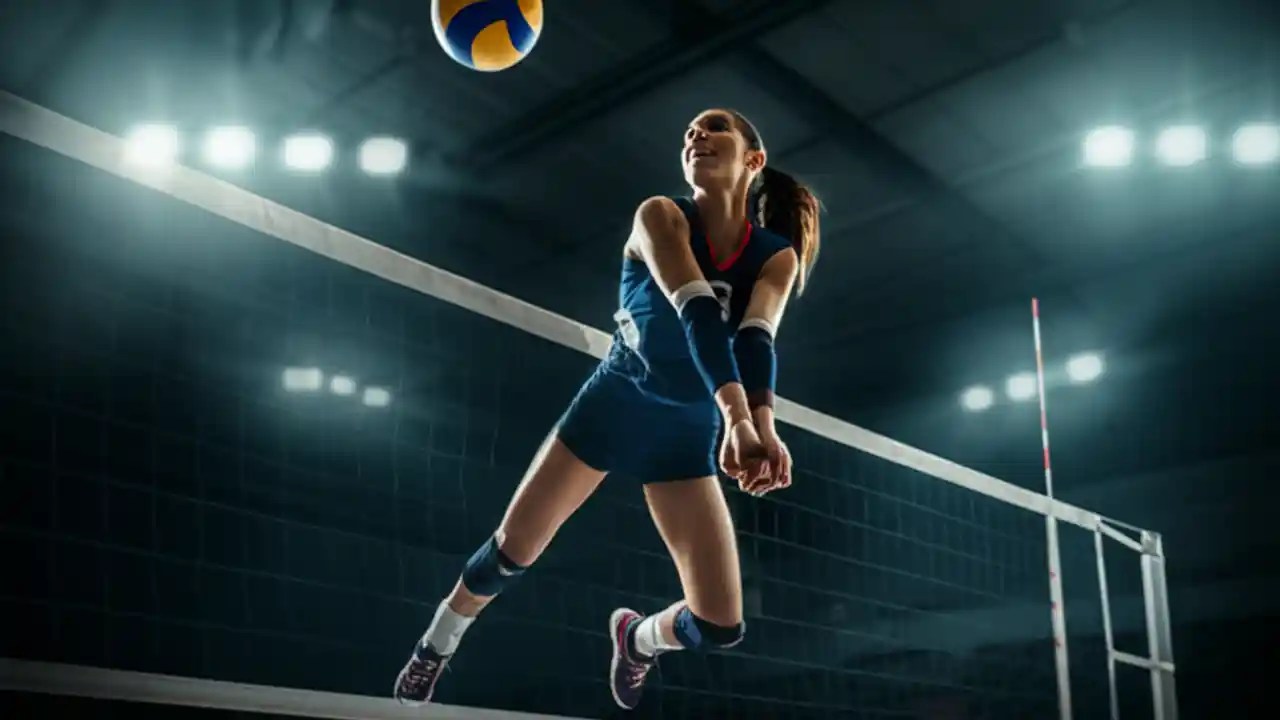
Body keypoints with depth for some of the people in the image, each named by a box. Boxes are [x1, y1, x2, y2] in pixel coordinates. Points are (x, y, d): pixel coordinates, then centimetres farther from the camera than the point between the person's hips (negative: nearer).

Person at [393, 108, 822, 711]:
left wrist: (762, 426, -50)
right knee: (512, 549, 2)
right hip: (614, 402, -2)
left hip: (687, 432, 2)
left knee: (720, 625, -4)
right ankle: (437, 642, 35)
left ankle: (637, 636, 32)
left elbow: (756, 340, -28)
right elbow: (698, 313, -35)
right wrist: (738, 416, -50)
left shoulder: (778, 258, -9)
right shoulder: (660, 217, -18)